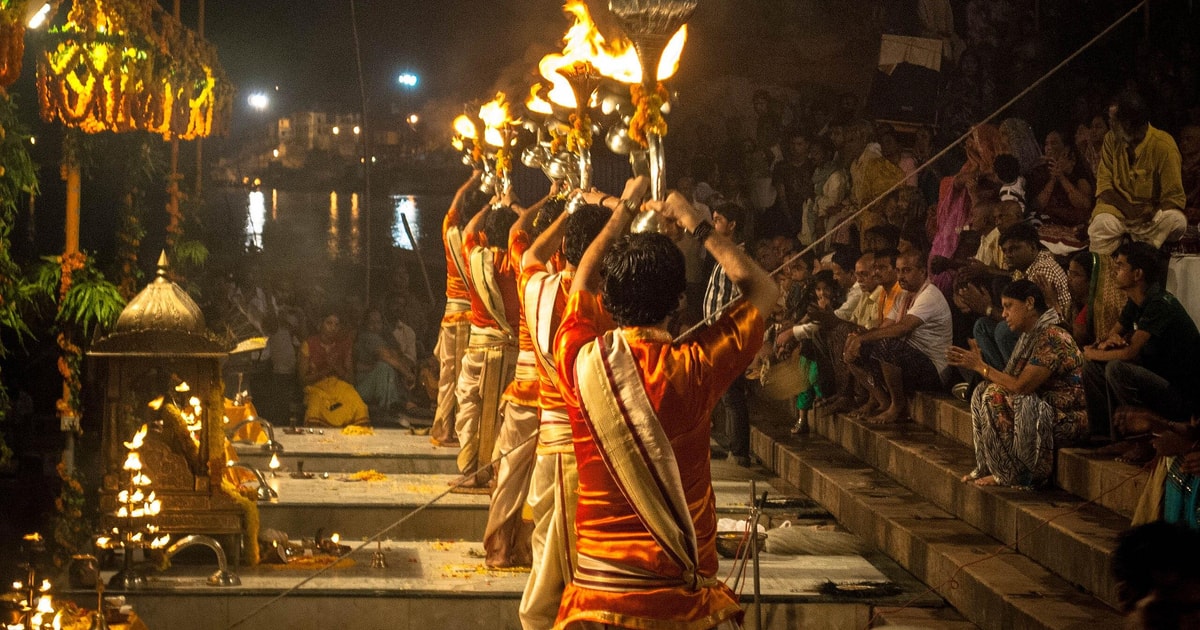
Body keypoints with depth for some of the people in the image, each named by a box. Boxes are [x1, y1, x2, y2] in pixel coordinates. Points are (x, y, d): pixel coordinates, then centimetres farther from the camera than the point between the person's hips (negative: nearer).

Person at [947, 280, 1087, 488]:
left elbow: (1020, 386, -24)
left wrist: (981, 367, -17)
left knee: (996, 398, -22)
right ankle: (987, 467, 7)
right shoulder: (1030, 335, 11)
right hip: (1044, 407, 10)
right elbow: (1008, 382, 9)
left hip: (1068, 418, -10)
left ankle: (1011, 475, -9)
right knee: (983, 393, 4)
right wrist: (977, 364, -1)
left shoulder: (1051, 337, -20)